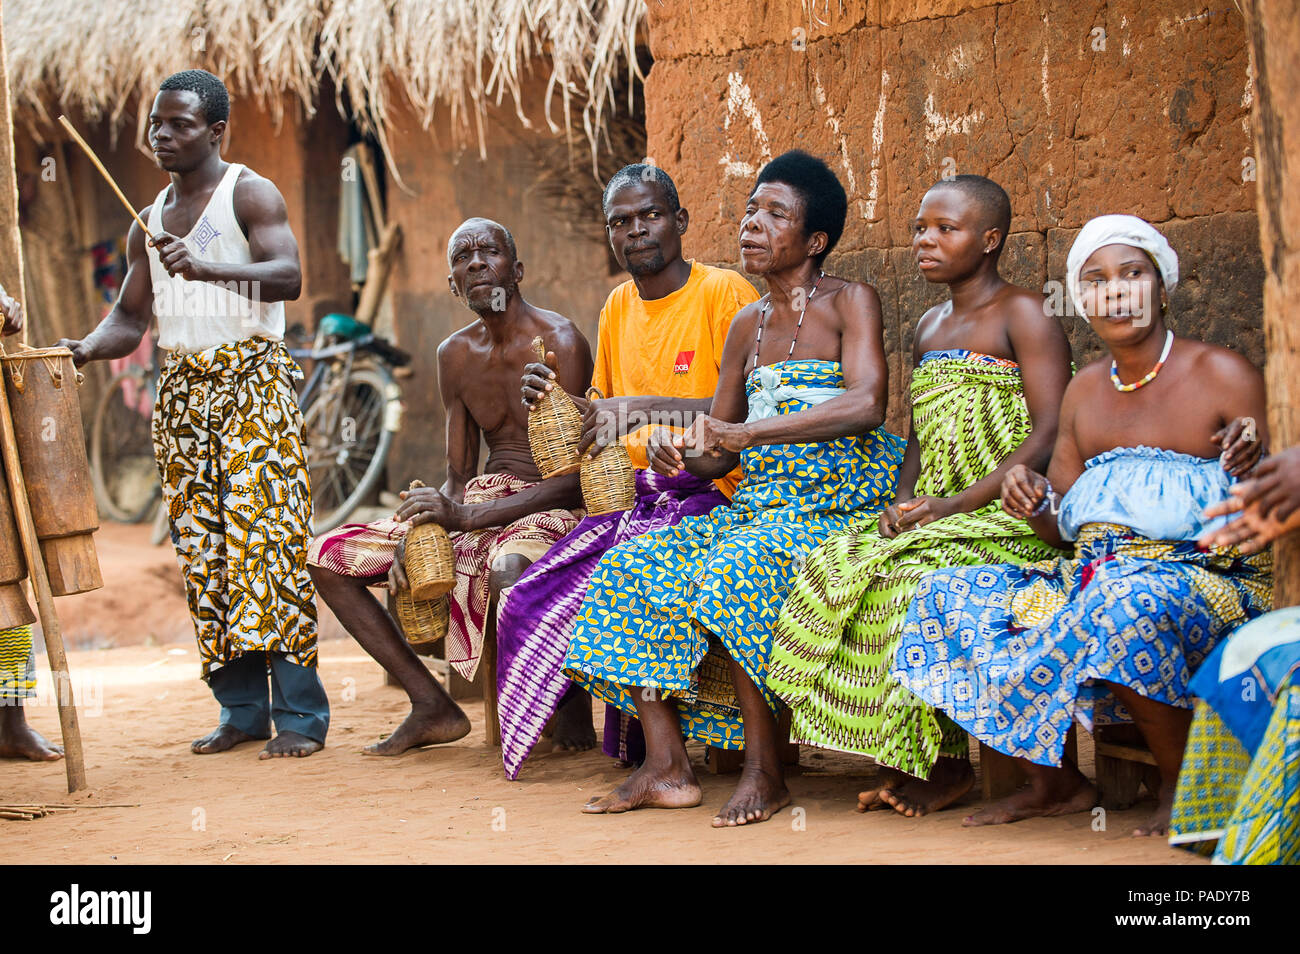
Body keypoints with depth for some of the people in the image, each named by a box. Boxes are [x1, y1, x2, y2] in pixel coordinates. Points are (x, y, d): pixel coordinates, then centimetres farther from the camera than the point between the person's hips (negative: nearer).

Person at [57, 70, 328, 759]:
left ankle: (299, 714, -12)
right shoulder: (150, 222, 18)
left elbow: (288, 276, -17)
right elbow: (129, 319, 18)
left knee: (266, 537, -12)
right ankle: (240, 710, 7)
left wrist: (209, 268, -32)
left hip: (251, 379, -7)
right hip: (182, 387, 7)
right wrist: (85, 348, -4)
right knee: (201, 546, 2)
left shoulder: (249, 194, -2)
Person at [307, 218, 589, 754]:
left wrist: (466, 516, -24)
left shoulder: (560, 343, -12)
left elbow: (576, 480, -18)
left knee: (510, 568, -44)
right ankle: (432, 707, -4)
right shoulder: (456, 355, 11)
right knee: (326, 555, -3)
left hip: (548, 509, -8)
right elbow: (458, 478, 15)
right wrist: (418, 528, -8)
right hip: (477, 503, 8)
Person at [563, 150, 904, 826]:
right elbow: (715, 450, 20)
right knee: (633, 567, -14)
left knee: (734, 571, -35)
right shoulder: (748, 326, 18)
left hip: (835, 510, -7)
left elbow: (867, 403, -21)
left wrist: (749, 432, -26)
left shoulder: (850, 302, -2)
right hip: (753, 509, 7)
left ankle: (765, 770, -26)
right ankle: (666, 766, -17)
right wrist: (679, 455, -6)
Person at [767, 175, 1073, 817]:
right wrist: (902, 504, -1)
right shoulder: (928, 328, 21)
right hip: (935, 516, 7)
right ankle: (898, 763, -16)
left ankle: (947, 765, -17)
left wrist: (953, 504, -20)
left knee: (914, 578, -33)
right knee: (835, 570, -19)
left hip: (1010, 514, -7)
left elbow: (1049, 435, -14)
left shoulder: (1022, 314, -4)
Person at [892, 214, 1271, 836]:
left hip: (1207, 574, -7)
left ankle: (1184, 784, -16)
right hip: (1095, 571, 7)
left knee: (1128, 607, -41)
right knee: (946, 596, -10)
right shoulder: (1084, 392, 16)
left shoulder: (1223, 376, -2)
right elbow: (1063, 530, 17)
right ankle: (1055, 783, -3)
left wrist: (1255, 468, -28)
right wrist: (1034, 505, -6)